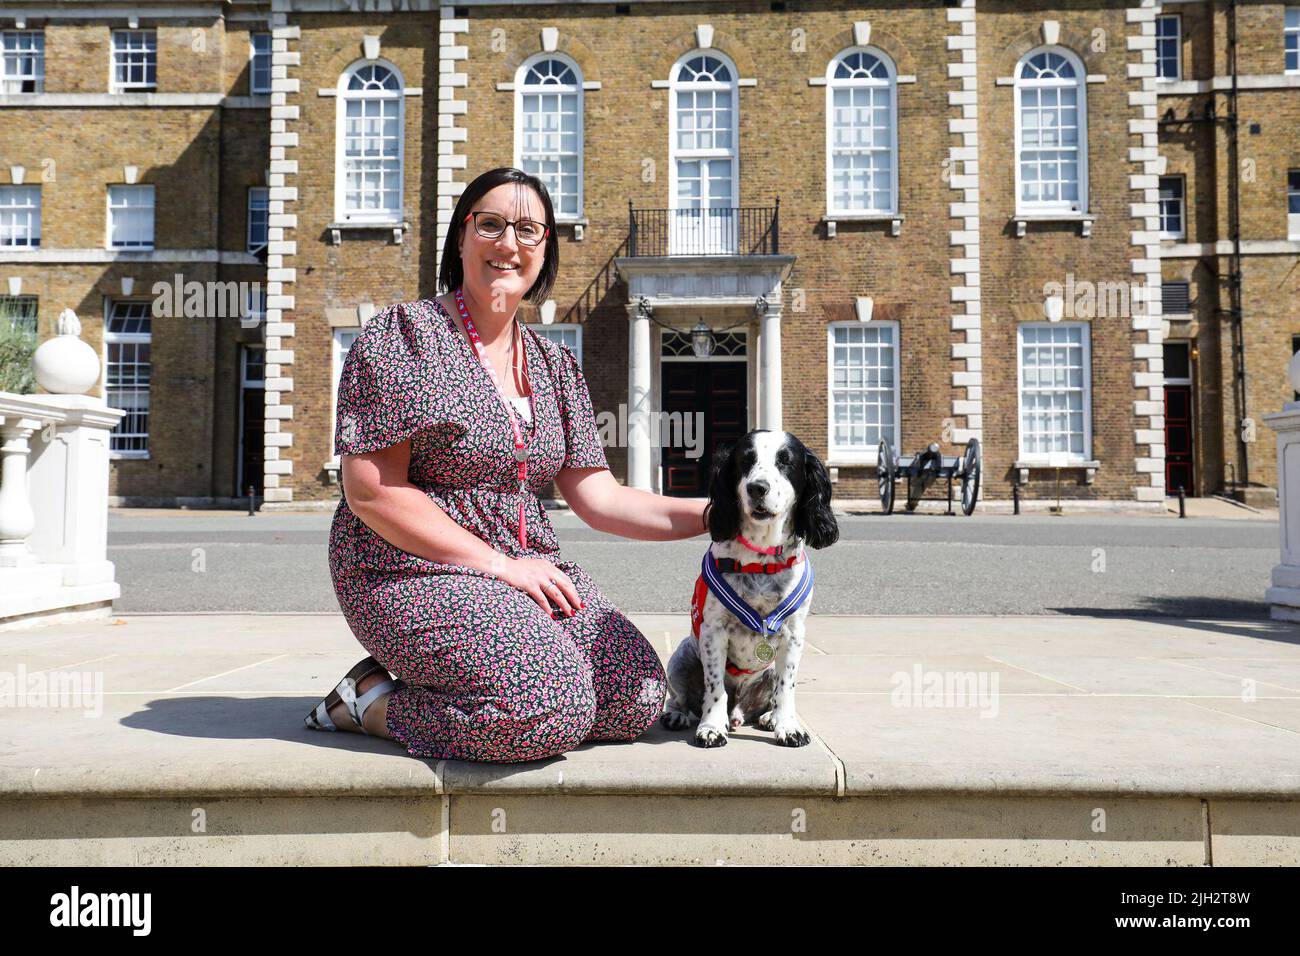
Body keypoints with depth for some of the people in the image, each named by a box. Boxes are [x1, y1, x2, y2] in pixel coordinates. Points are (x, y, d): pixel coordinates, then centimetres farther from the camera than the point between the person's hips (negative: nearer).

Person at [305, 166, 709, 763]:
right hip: (410, 572, -7)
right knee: (552, 709, -27)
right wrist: (499, 565, -15)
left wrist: (705, 514, -9)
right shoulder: (403, 334, -6)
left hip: (527, 568, 7)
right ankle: (374, 702, -3)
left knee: (640, 694, -12)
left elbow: (597, 496, 6)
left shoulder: (555, 367, 13)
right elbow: (372, 493, -12)